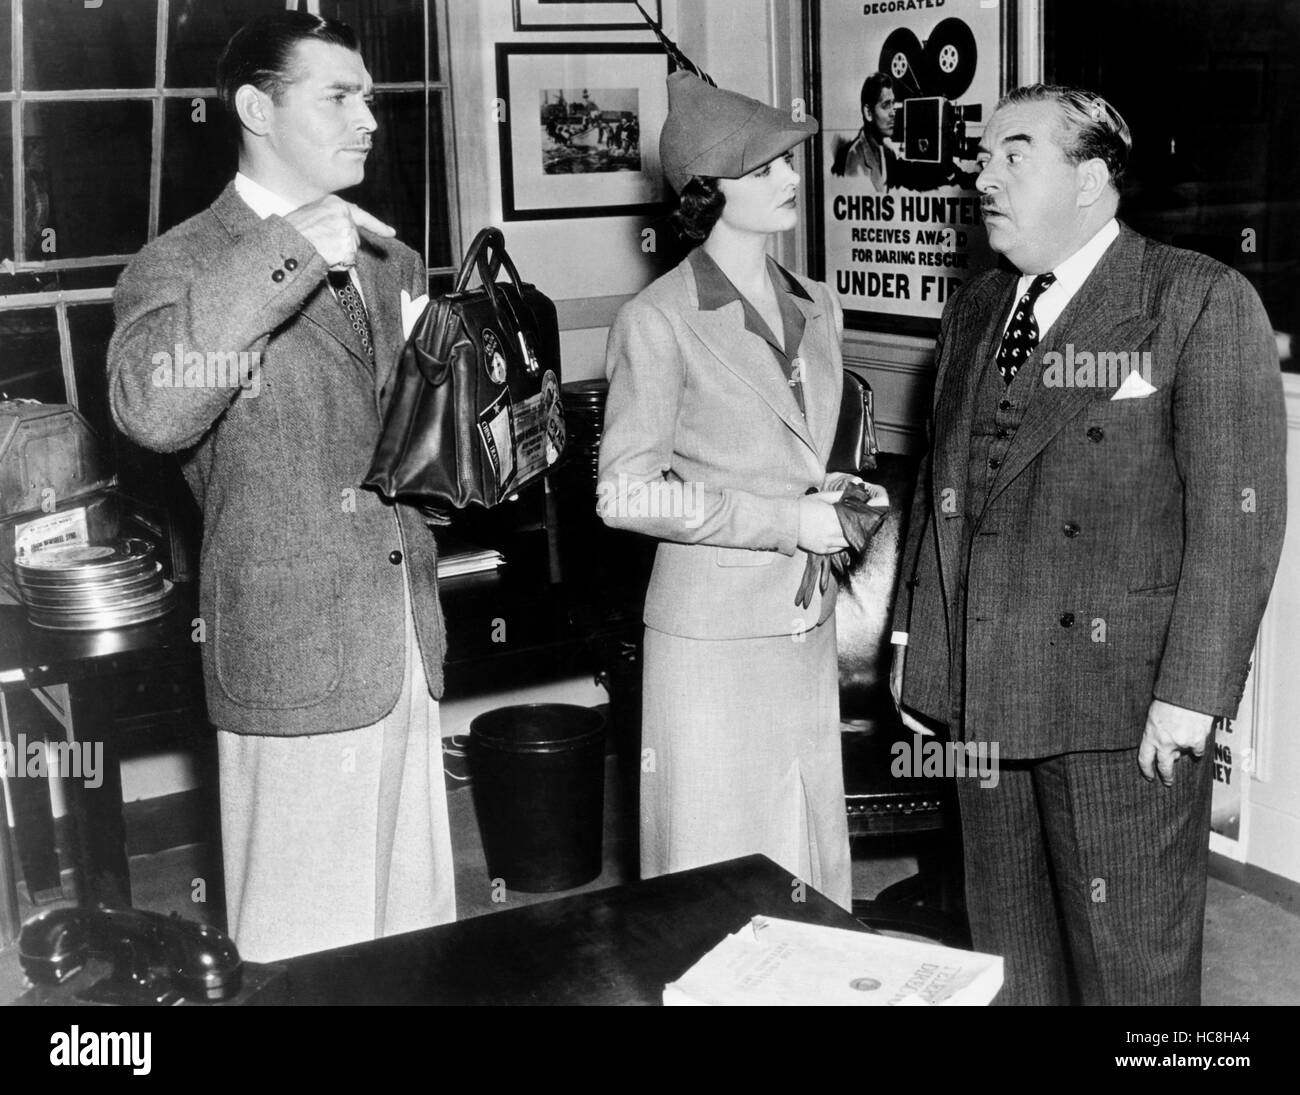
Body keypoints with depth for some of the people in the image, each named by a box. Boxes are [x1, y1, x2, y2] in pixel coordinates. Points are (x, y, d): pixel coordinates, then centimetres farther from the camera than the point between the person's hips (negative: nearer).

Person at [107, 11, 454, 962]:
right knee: (314, 955, 3)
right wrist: (284, 255, -26)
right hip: (294, 664, -6)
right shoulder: (182, 265, -6)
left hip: (409, 646, 6)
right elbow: (149, 408, -28)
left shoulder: (390, 260, 14)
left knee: (421, 933, 14)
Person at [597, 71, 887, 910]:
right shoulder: (660, 320, -11)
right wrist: (782, 520, -16)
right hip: (713, 630, -6)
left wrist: (834, 496, 1)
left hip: (808, 626, 6)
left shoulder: (818, 308, 10)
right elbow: (627, 493, -13)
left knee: (815, 861, 14)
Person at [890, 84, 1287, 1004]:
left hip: (1126, 707, -6)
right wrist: (918, 634, 12)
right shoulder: (974, 310, 12)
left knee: (1132, 962, 7)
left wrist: (1191, 692, -16)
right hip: (980, 692, 6)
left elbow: (1239, 510, -13)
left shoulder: (1203, 302, -8)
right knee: (1007, 946, 18)